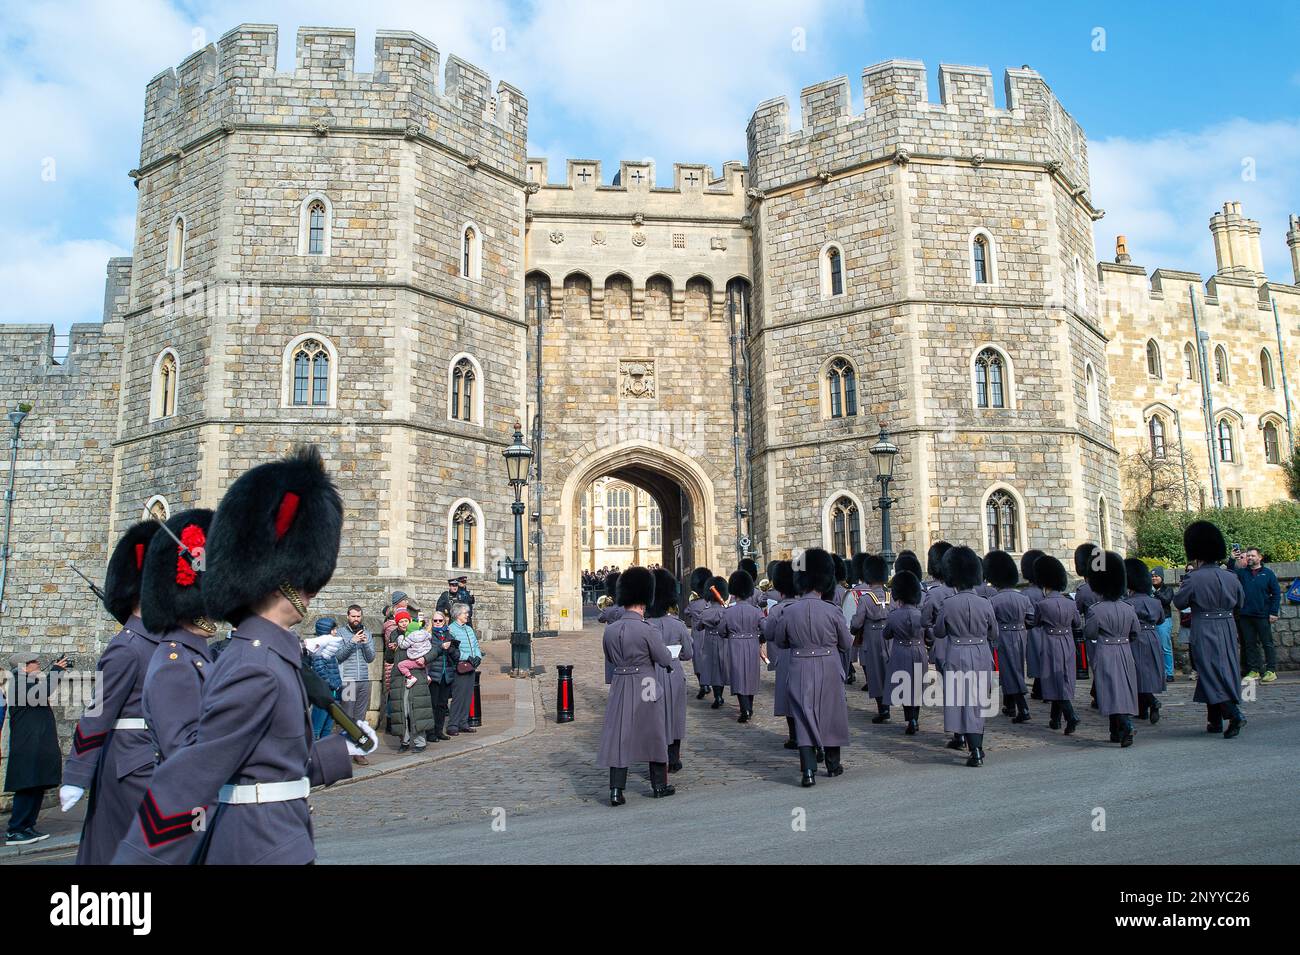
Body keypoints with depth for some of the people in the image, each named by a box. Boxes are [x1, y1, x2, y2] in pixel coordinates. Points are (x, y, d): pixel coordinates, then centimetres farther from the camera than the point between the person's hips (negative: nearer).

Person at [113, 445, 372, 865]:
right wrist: (138, 858, -21)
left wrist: (338, 751, 20)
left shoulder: (268, 653, 7)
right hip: (265, 849, -9)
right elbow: (191, 778, -23)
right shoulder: (257, 670, -23)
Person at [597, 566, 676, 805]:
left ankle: (616, 791, 1)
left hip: (620, 688, 4)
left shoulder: (610, 630, -1)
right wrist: (666, 650, 11)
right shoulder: (647, 630, -16)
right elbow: (665, 660, -10)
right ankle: (659, 785, 24)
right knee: (654, 736, 12)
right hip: (647, 690, -3)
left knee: (619, 736, 6)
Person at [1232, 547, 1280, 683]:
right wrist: (1232, 561, -19)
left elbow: (1276, 593, 1)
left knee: (1267, 643, 3)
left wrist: (1274, 612, -6)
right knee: (1250, 644, 7)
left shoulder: (1268, 573, 2)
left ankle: (1271, 671, 10)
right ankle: (1254, 670, 14)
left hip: (1262, 615, -2)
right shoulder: (1241, 572, 7)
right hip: (1245, 615, 2)